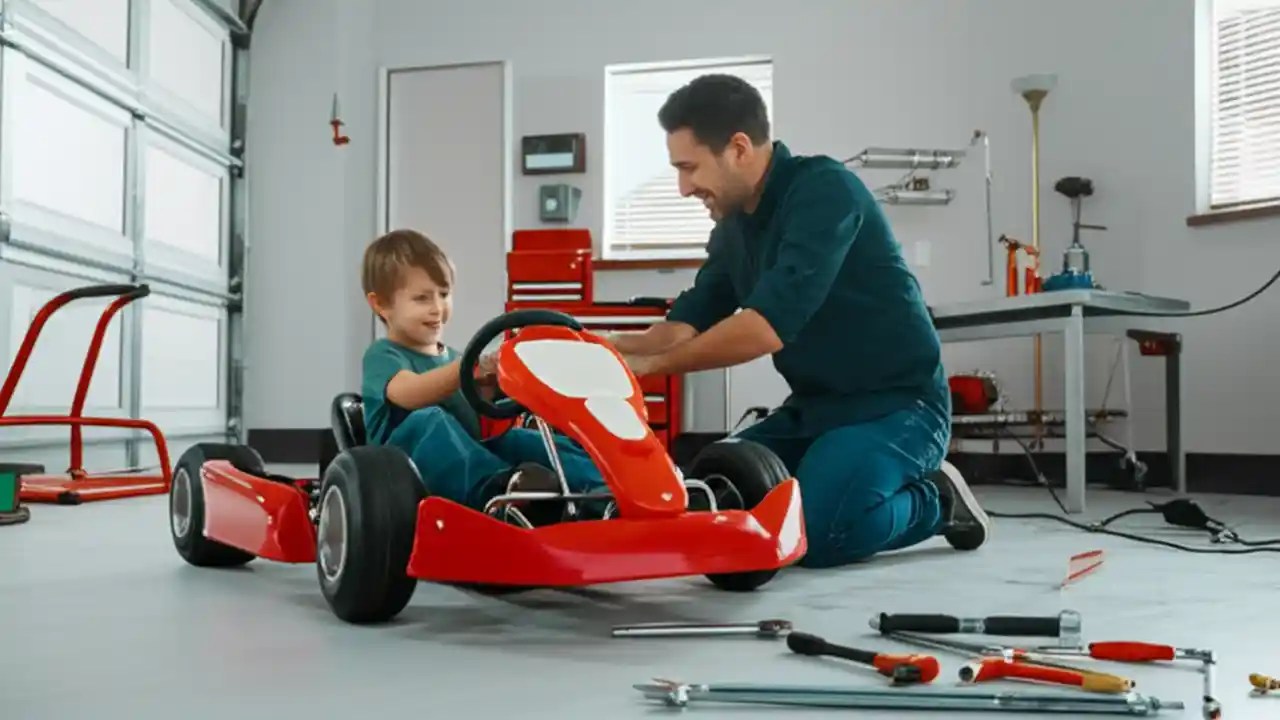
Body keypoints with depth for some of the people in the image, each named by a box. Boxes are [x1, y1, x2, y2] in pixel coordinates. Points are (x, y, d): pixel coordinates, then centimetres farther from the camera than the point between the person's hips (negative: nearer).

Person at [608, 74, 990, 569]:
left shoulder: (824, 189, -20)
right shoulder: (733, 225, 6)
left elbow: (768, 327, -30)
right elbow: (687, 325, 5)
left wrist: (651, 364, -23)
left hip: (895, 403, -8)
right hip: (815, 407, 9)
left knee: (813, 533, -29)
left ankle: (934, 501, 2)